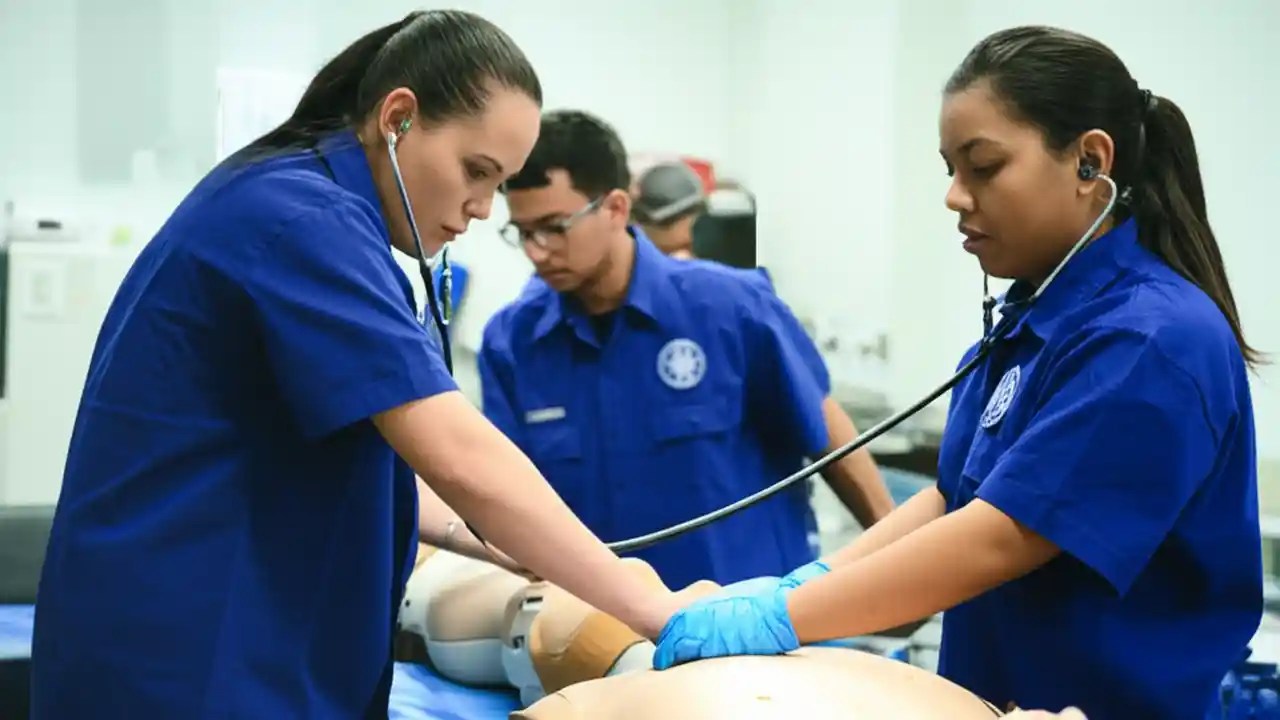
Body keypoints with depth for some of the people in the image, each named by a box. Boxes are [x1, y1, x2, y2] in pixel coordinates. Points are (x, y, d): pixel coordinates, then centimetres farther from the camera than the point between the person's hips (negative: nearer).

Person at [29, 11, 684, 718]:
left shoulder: (294, 203, 13)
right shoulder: (302, 217, -19)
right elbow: (458, 458, -27)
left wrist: (477, 541, 10)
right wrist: (655, 612, -22)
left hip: (222, 640, 10)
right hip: (187, 658, -10)